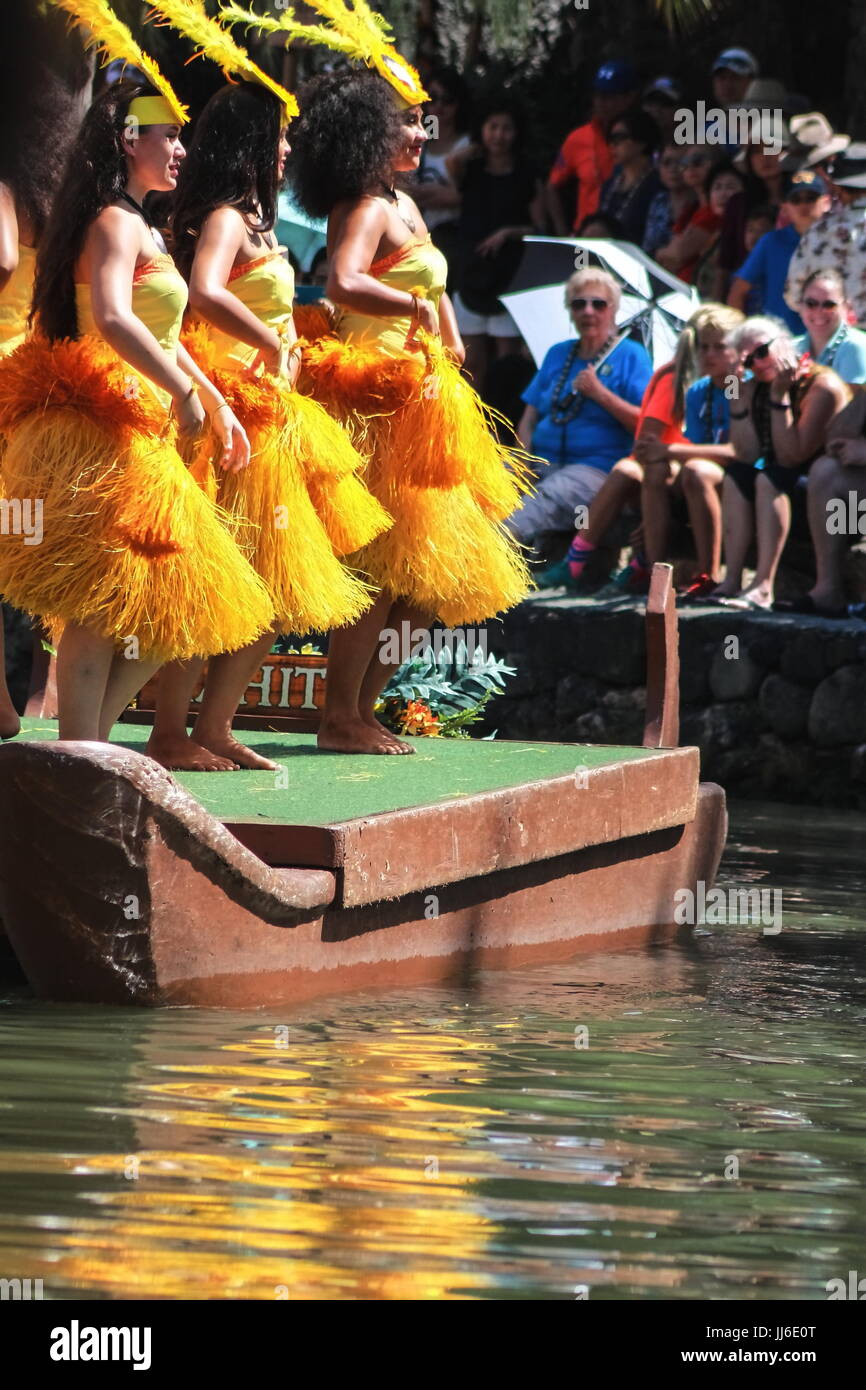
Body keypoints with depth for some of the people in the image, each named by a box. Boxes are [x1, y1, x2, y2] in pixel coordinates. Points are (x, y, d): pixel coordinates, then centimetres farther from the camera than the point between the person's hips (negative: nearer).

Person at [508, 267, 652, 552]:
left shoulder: (630, 355, 8)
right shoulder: (558, 354, 25)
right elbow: (529, 419, 21)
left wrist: (600, 394, -9)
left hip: (597, 466, -6)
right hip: (543, 461, 6)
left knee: (551, 494, -38)